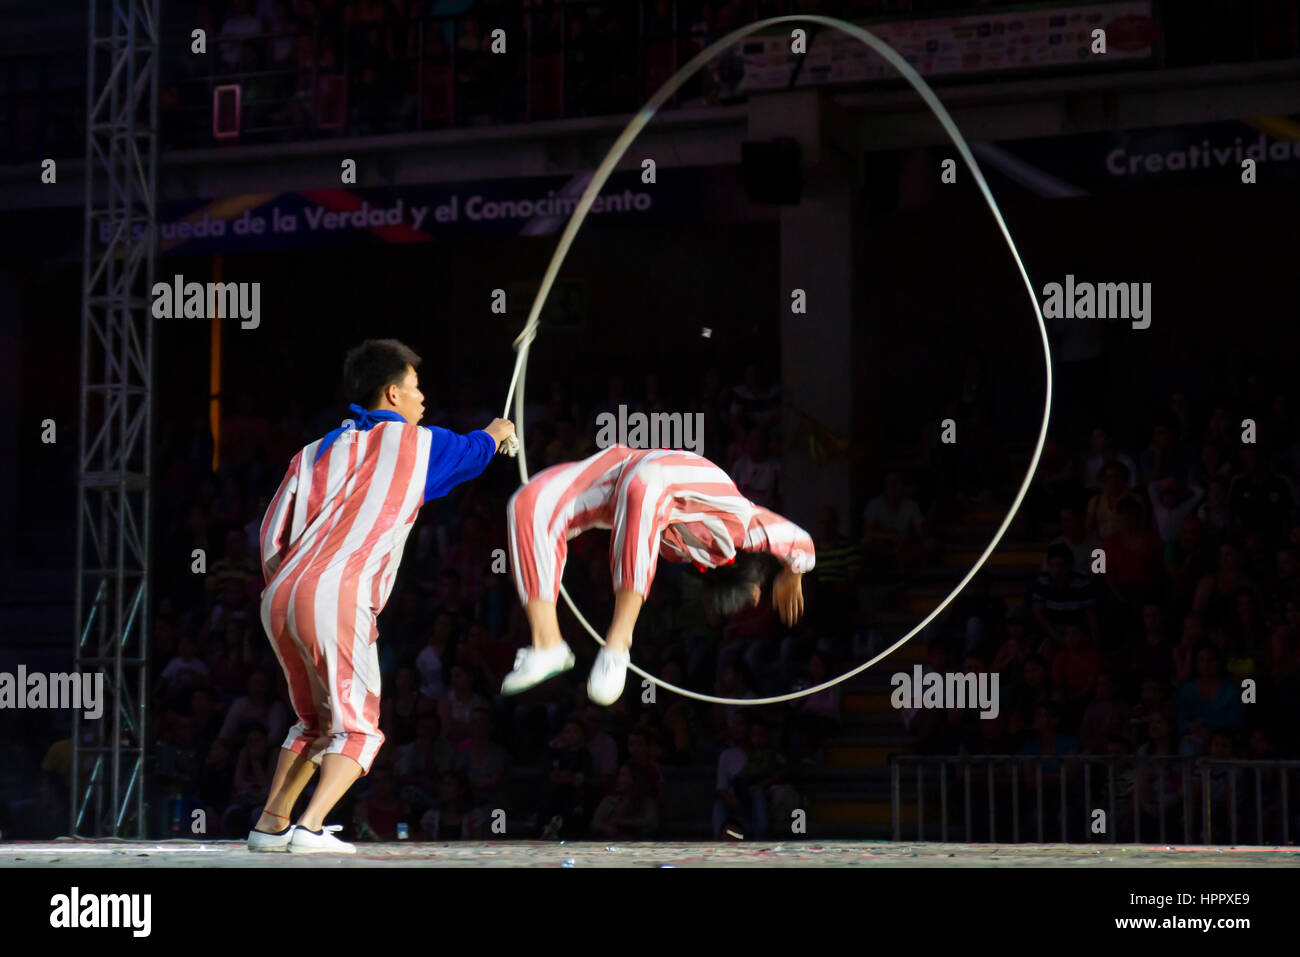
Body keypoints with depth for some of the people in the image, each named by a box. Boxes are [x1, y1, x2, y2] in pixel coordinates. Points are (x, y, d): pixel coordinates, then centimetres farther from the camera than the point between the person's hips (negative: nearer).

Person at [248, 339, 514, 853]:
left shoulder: (316, 452, 21)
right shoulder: (416, 444, 12)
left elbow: (272, 534, 14)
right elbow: (474, 451, 33)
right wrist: (496, 432, 55)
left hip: (279, 598, 6)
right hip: (338, 599, -6)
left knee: (316, 721, 23)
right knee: (356, 728, 3)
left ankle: (270, 824, 18)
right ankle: (311, 827, -15)